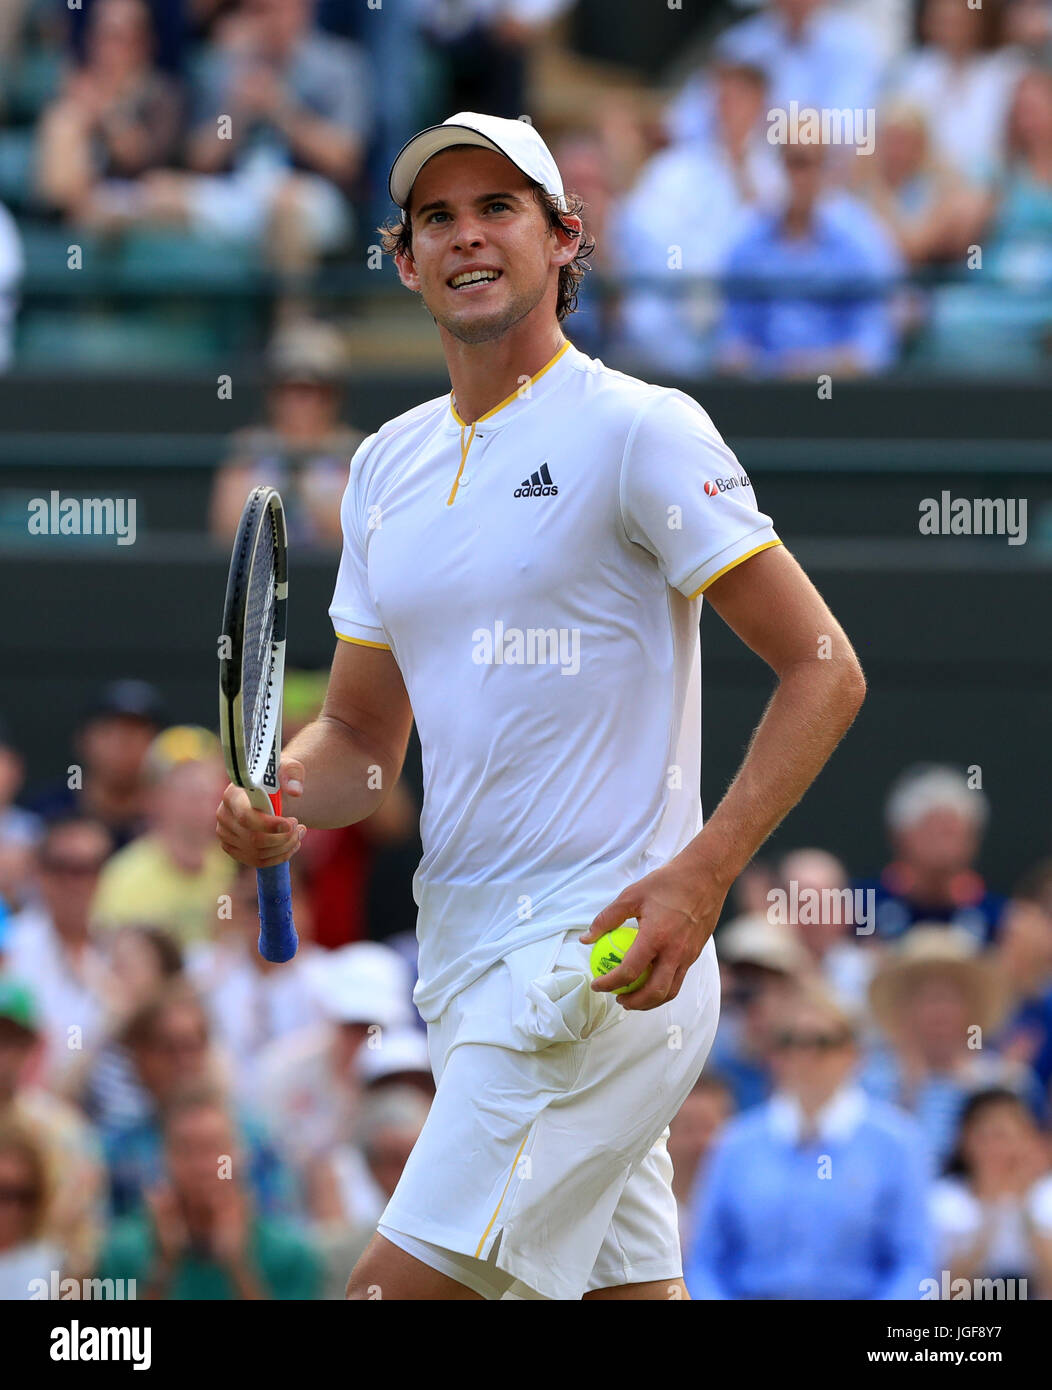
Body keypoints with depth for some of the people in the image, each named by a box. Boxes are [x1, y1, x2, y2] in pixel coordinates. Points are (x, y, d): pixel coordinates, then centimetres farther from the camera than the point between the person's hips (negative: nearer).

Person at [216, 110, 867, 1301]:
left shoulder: (638, 432, -7)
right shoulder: (389, 465, 15)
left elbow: (824, 670, -9)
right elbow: (362, 735, 20)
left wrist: (703, 873, -20)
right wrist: (277, 802, -3)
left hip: (602, 965, -7)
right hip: (468, 957, 8)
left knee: (398, 1287, -16)